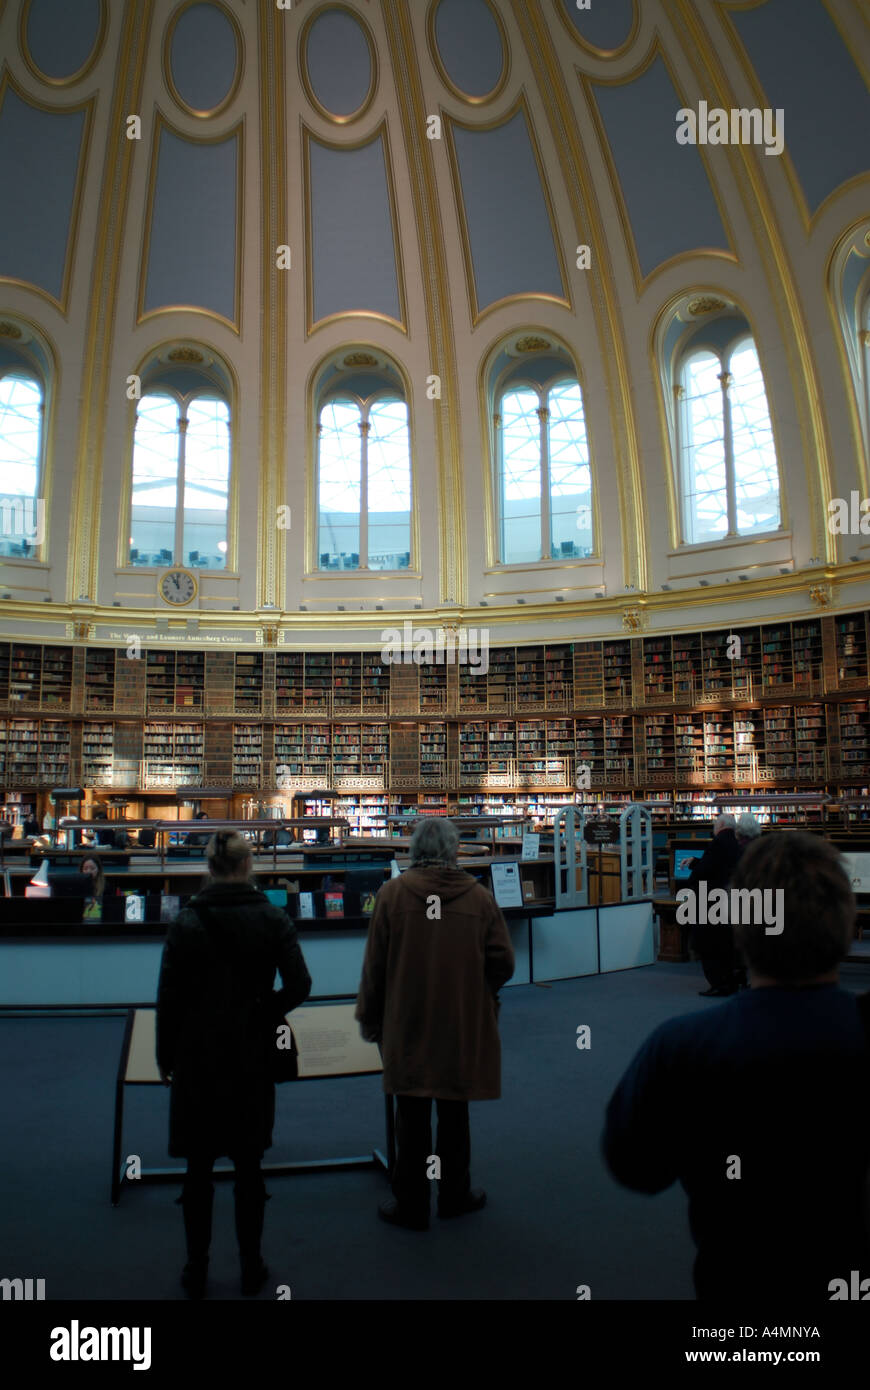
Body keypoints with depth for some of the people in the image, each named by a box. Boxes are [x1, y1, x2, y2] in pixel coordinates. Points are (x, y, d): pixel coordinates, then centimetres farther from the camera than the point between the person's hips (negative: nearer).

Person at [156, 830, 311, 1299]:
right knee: (248, 1166, 13)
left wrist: (165, 1057, 6)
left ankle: (196, 1273, 24)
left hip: (197, 1057, 0)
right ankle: (251, 1269, 24)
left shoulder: (187, 922, -8)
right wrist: (265, 1014, 5)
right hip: (251, 1058, 1)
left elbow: (169, 996, -5)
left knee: (198, 1168, 13)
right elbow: (299, 985, -11)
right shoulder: (273, 918, -7)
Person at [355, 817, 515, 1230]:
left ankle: (411, 1205, 23)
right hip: (463, 1028, 1)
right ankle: (454, 1196, 32)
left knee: (412, 1118, 11)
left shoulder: (392, 893, -10)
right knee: (454, 1113, 17)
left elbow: (374, 966, -5)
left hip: (407, 1027, -1)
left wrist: (368, 1018, 7)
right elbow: (503, 963, -3)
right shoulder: (480, 897, -7)